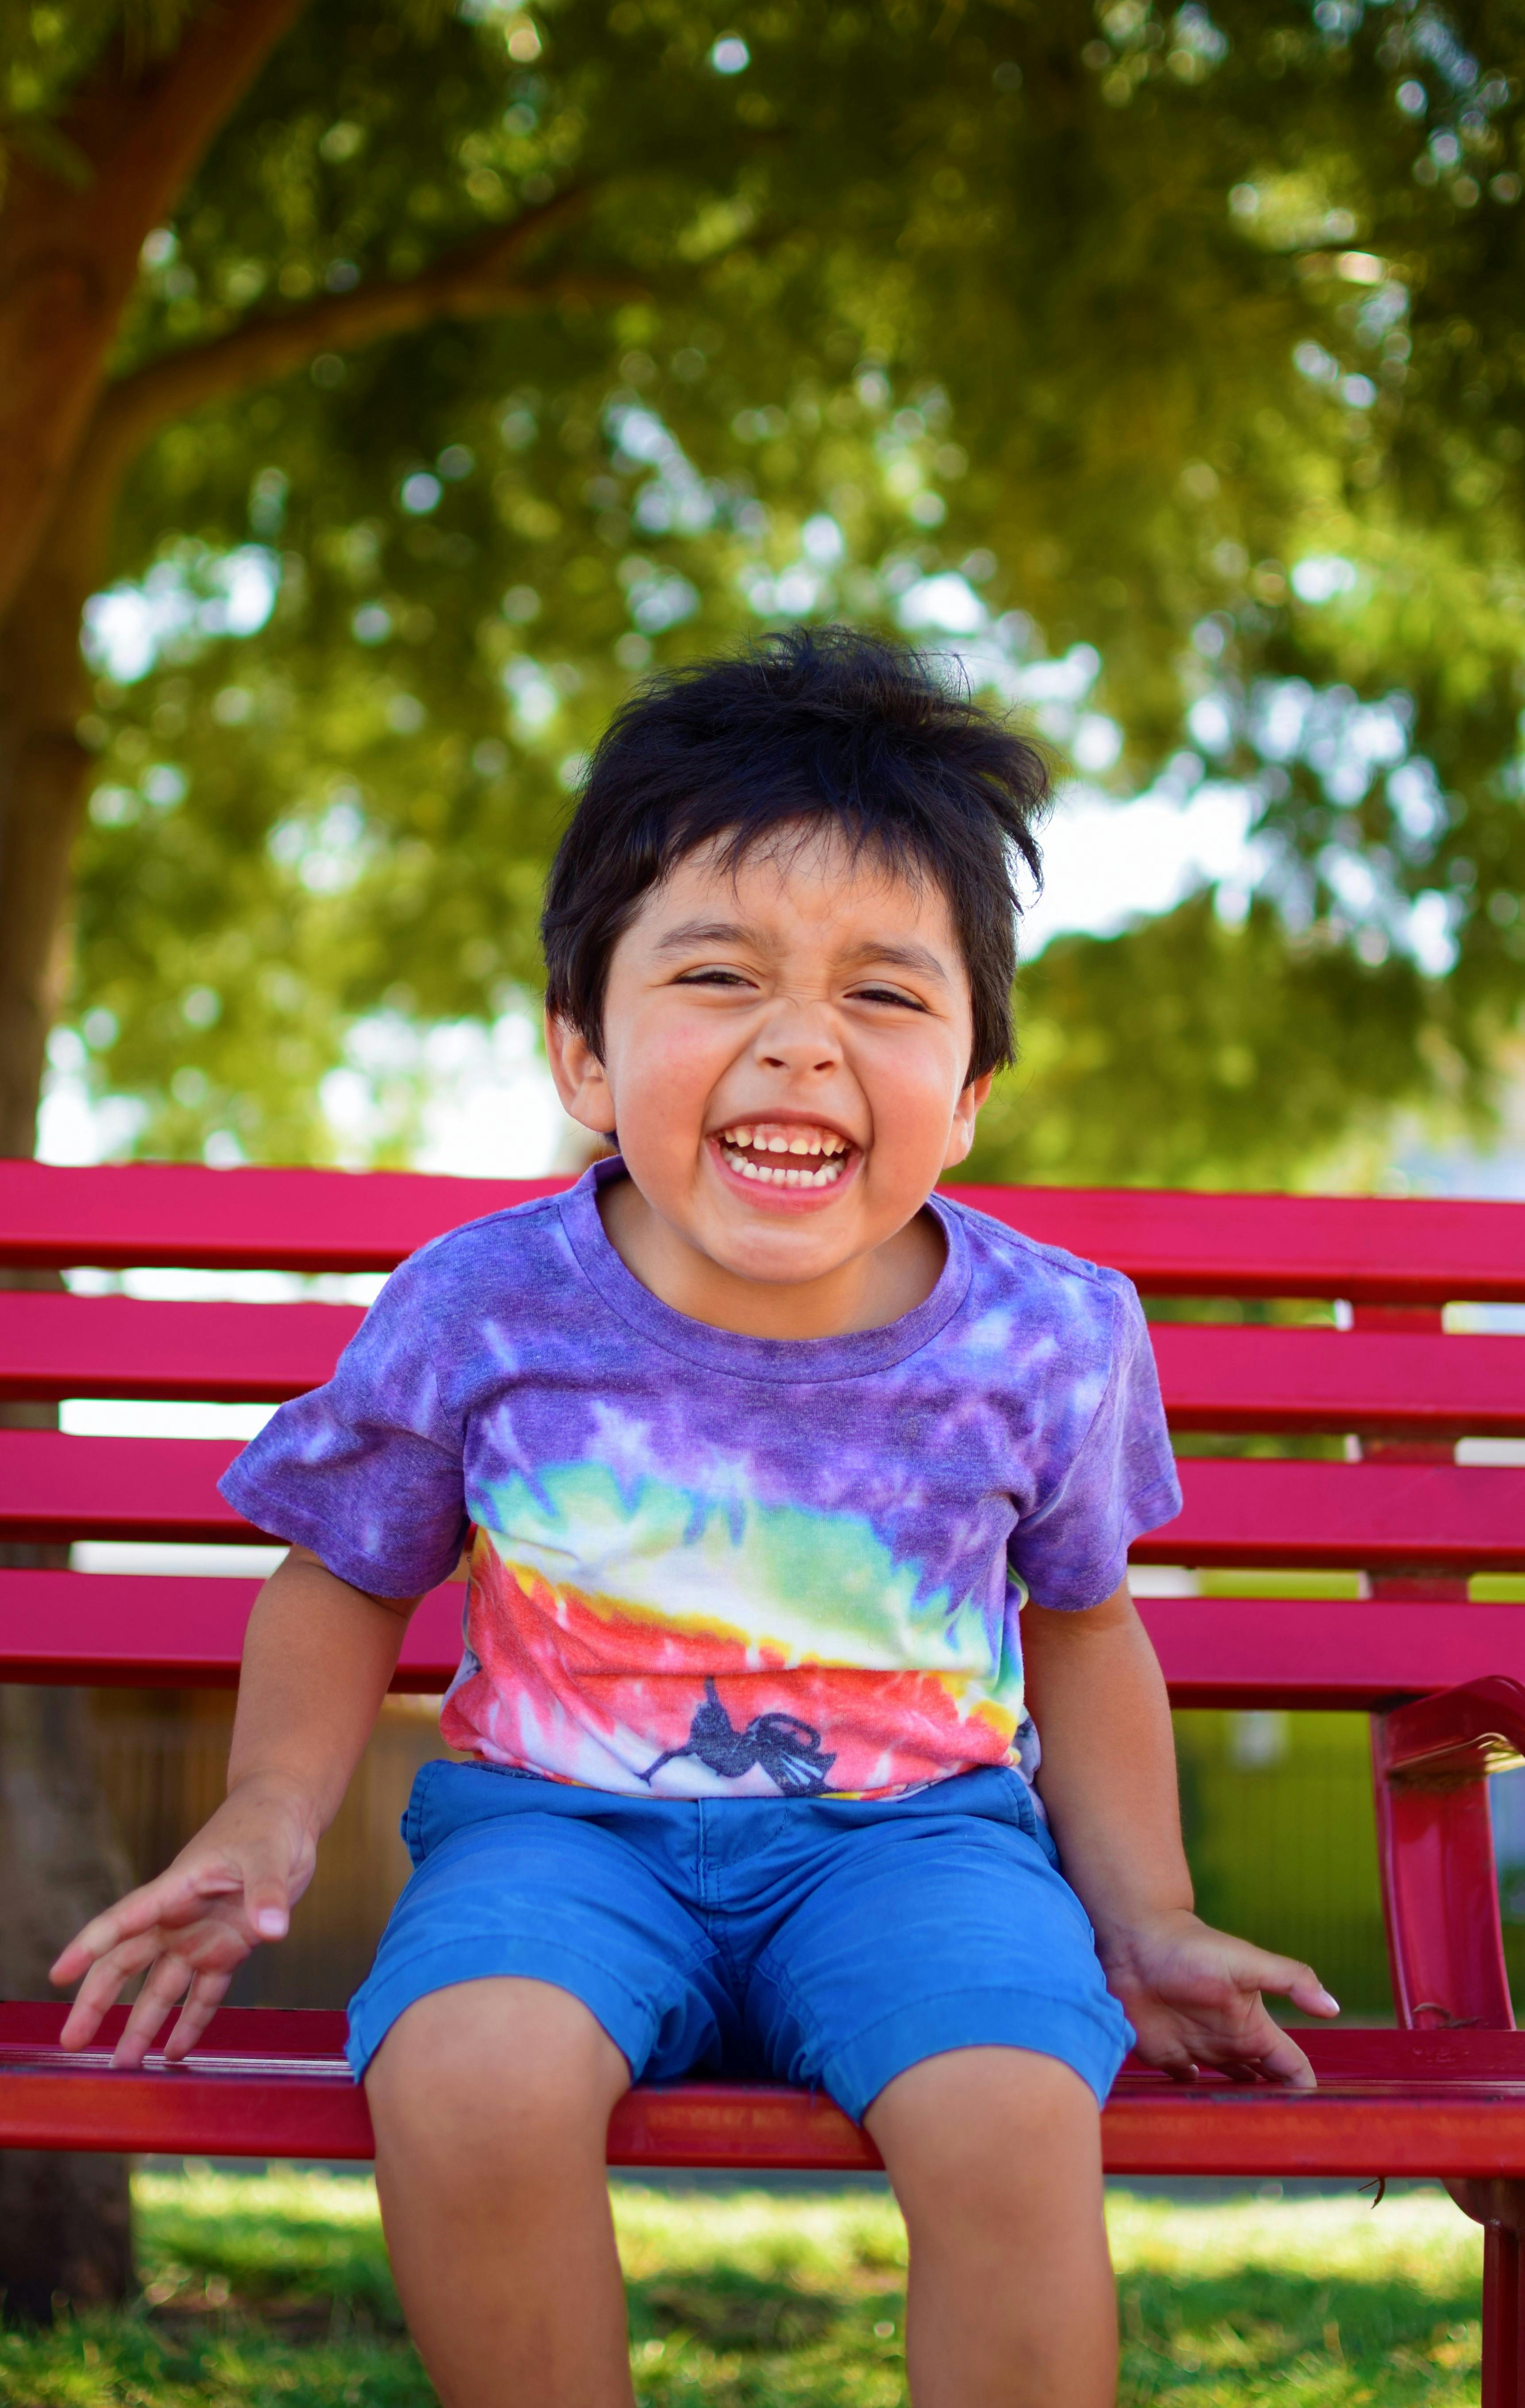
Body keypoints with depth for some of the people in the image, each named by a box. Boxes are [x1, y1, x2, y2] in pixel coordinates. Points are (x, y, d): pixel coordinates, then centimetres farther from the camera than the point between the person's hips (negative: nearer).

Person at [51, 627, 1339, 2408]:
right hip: (563, 1824, 0)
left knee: (1016, 2124, -30)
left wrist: (1145, 1914, 9)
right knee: (469, 2080, -32)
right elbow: (347, 1581, 8)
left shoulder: (1049, 1343, -7)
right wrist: (270, 1819, -6)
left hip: (914, 1830, 0)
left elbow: (1077, 1627, 12)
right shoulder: (481, 1314, -9)